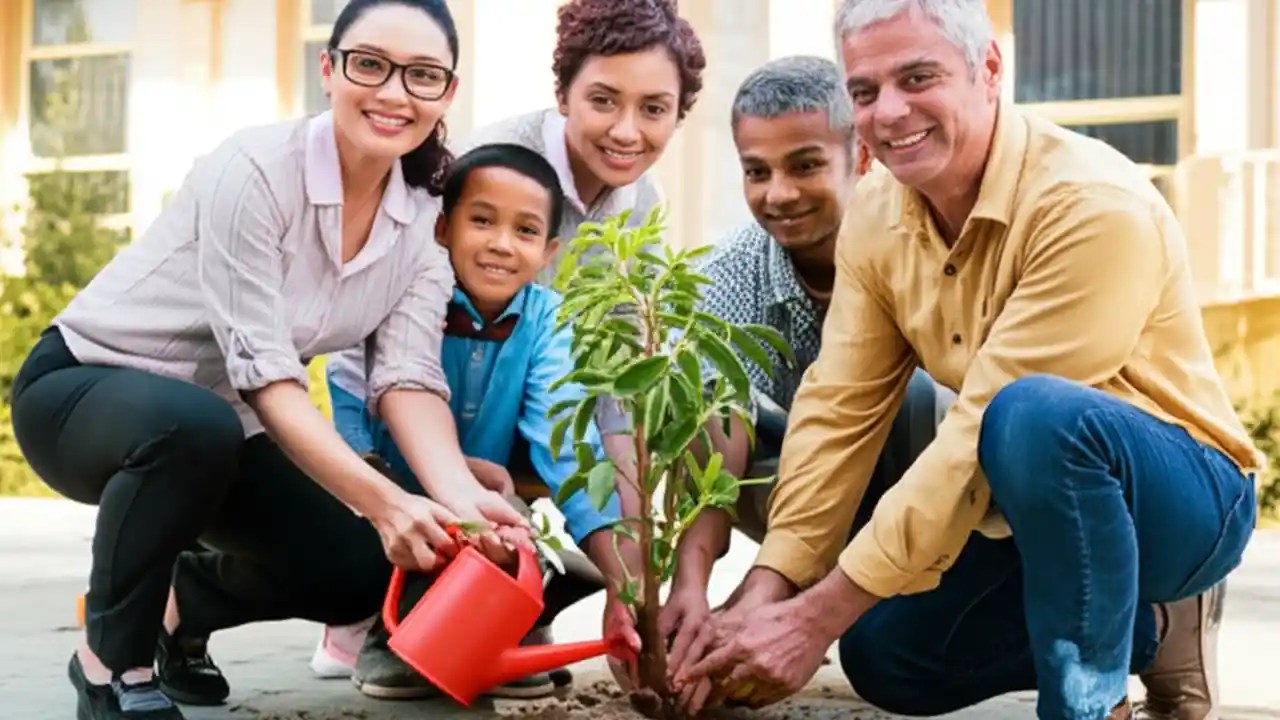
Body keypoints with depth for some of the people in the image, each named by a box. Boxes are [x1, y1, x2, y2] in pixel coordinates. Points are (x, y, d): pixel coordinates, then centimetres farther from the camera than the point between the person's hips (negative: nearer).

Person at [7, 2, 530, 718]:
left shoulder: (423, 220, -7)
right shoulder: (254, 170, -27)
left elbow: (408, 377, -16)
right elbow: (263, 373, -30)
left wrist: (461, 499, -35)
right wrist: (384, 501, -40)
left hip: (217, 423, 7)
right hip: (84, 386, -6)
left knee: (359, 571, -8)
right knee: (194, 425, -38)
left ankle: (178, 603, 22)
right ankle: (111, 659, -14)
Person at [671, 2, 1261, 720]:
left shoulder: (1094, 204, -29)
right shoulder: (875, 216, -5)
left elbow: (987, 430, -31)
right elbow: (838, 411, -6)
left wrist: (819, 615, -30)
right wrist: (766, 592, -18)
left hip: (1182, 495, -8)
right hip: (1042, 499, 8)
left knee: (1036, 416, -37)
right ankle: (1148, 625, 16)